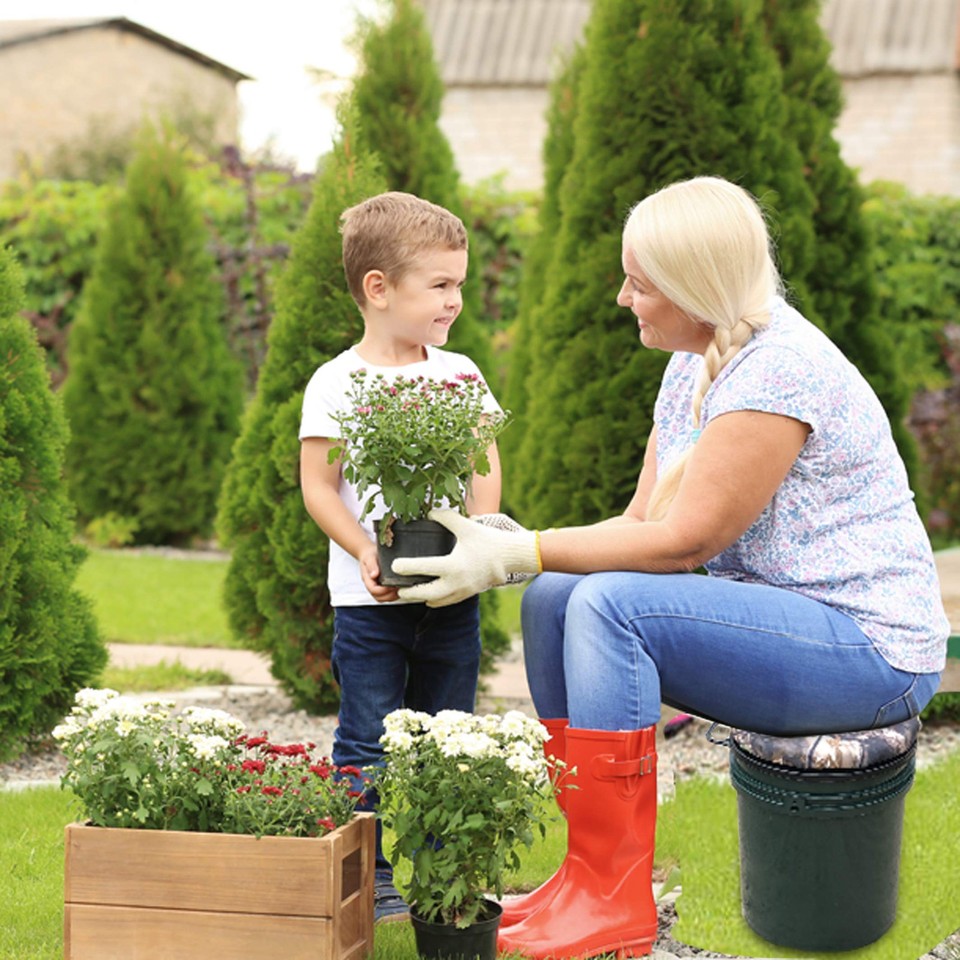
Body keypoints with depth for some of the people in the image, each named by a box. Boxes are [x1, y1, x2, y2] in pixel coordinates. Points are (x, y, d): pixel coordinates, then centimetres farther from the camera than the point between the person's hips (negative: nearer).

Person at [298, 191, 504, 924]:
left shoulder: (459, 374, 7)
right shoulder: (337, 384, -5)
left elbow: (487, 466, 9)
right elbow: (318, 486, -6)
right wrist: (366, 553, -18)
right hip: (369, 597, -4)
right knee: (369, 744, 1)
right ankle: (371, 877, 10)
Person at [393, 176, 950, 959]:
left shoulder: (777, 371, -21)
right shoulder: (696, 363, 9)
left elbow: (683, 541, -22)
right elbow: (643, 521, 7)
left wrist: (518, 553, -18)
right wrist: (514, 548, -8)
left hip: (870, 648, -10)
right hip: (780, 620, 10)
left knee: (610, 604, -26)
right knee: (553, 597, -4)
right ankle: (594, 872, -1)